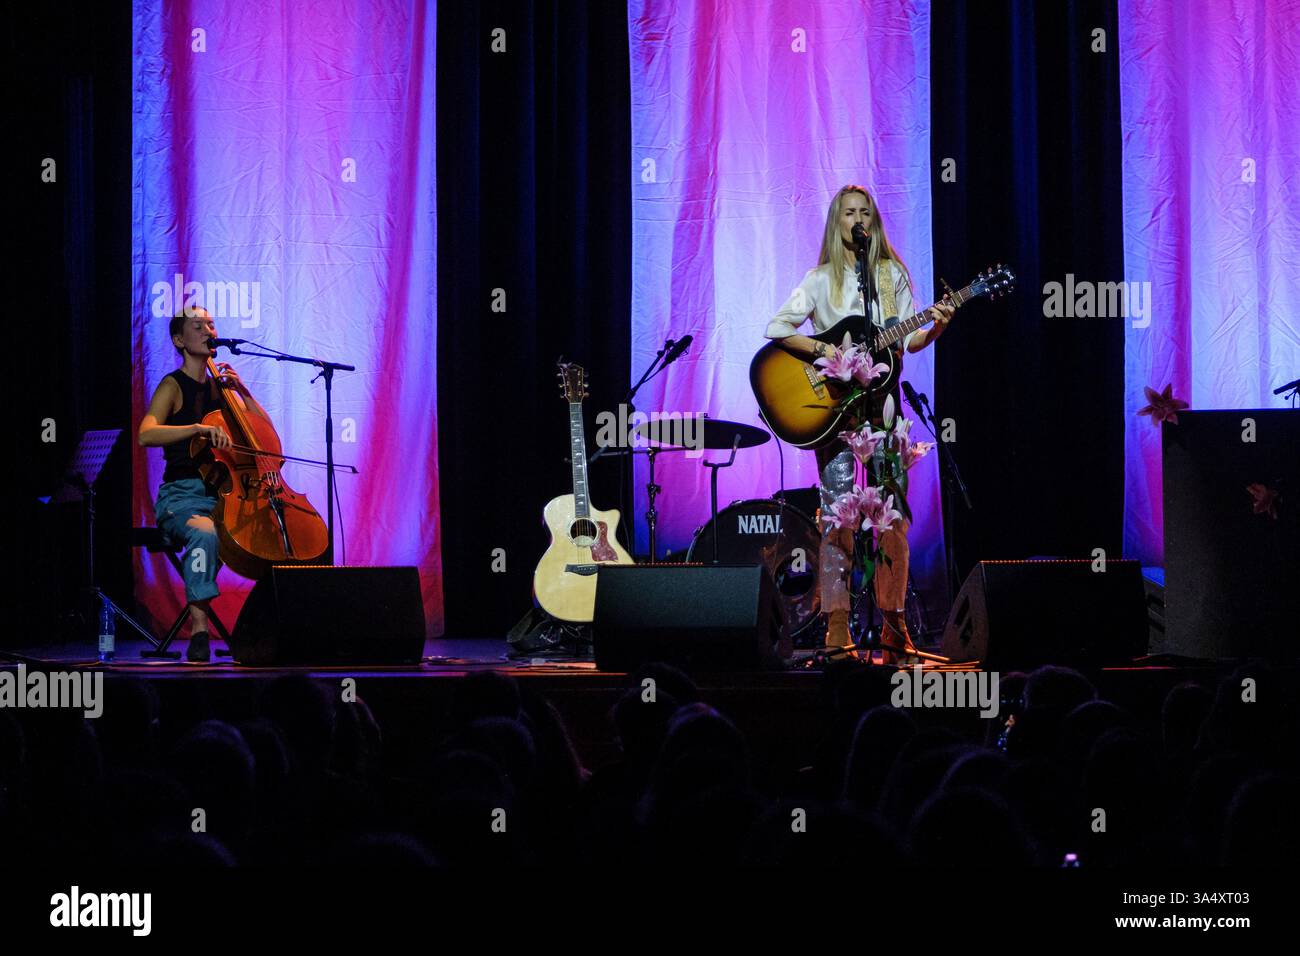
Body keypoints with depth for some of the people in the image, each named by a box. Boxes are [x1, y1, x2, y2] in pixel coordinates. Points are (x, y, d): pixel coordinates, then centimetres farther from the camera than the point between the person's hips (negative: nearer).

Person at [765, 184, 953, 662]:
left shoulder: (893, 275, 10)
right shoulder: (821, 280, 4)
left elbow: (907, 341, 8)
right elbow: (776, 328, -3)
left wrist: (936, 327, -12)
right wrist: (824, 350, -15)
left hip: (881, 399, 2)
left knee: (892, 512, -2)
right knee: (838, 511, -6)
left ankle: (892, 620, 4)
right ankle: (837, 625, -6)